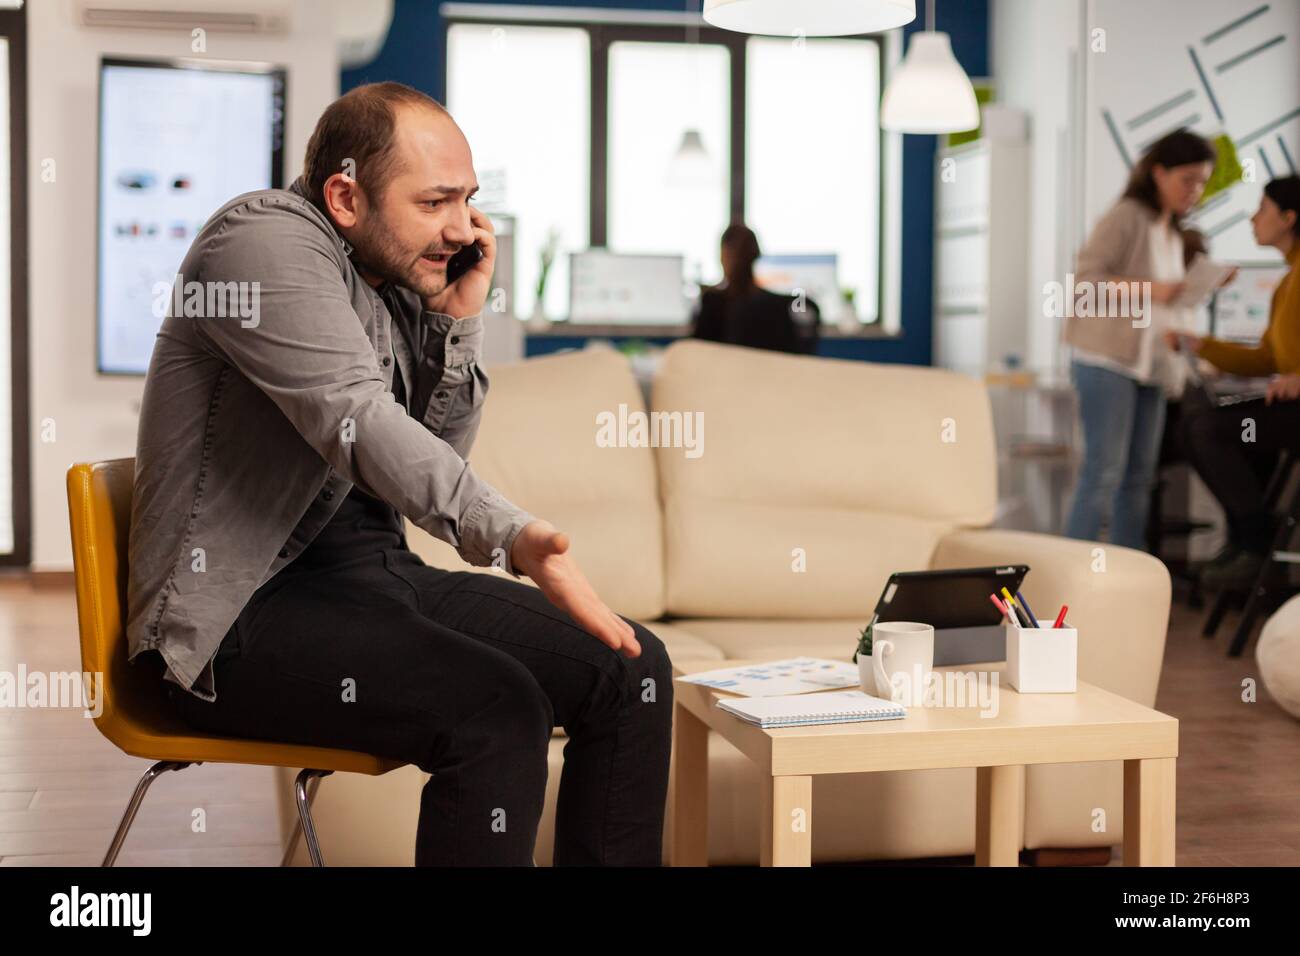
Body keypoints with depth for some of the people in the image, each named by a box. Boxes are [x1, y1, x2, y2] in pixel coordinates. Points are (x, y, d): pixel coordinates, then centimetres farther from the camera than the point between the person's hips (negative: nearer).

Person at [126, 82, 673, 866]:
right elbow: (357, 420, -29)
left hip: (374, 570, 9)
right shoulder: (267, 241, -13)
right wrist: (510, 537, -41)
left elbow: (437, 459, 12)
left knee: (634, 671, -3)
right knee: (496, 712, -30)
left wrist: (460, 319, -1)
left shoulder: (399, 285, 13)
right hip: (242, 614, -8)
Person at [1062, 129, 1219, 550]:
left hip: (1150, 365, 8)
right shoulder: (1126, 217, -6)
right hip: (1107, 359, -8)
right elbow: (1086, 278, -14)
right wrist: (1149, 291, -23)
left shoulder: (1174, 235, 18)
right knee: (1104, 472, -11)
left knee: (1138, 478, 6)